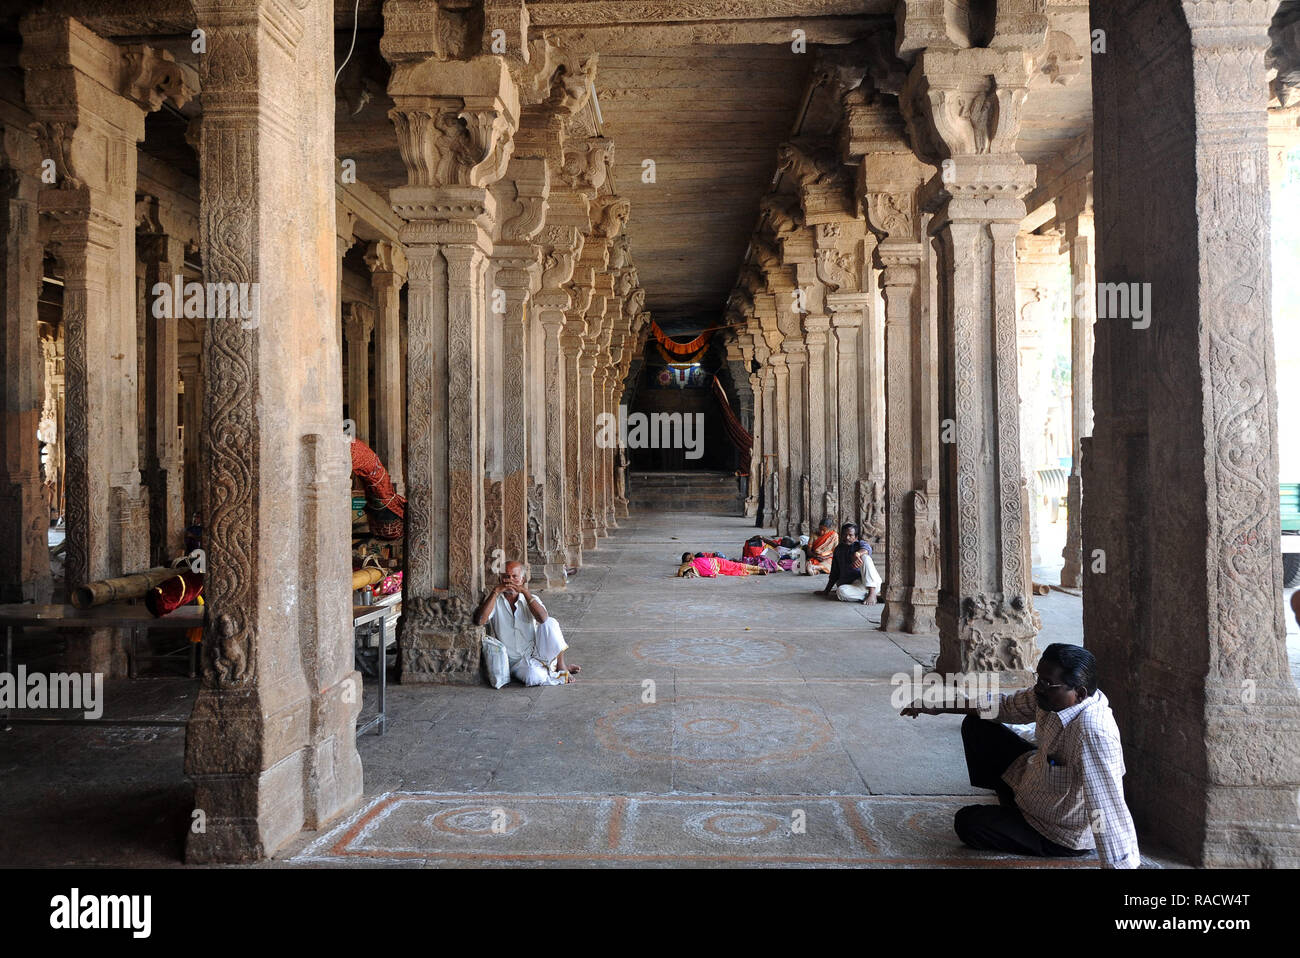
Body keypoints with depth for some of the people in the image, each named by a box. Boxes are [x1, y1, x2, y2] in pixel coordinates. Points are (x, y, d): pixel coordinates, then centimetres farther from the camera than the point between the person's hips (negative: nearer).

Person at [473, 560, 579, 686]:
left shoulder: (530, 599, 4)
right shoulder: (494, 600, 1)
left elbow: (543, 618, -19)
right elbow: (479, 621, -21)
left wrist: (524, 591, -21)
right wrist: (495, 592, -20)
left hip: (536, 651, 2)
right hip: (517, 662, -2)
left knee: (550, 623, -26)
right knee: (535, 678, -34)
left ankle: (561, 665, -10)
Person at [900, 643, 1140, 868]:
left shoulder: (1092, 733, -41)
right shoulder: (1052, 695, -15)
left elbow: (1110, 814, -43)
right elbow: (1007, 706, 3)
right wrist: (939, 708, 2)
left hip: (1063, 837, -8)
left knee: (967, 823, -3)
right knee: (976, 726, 8)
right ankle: (1010, 806, 21)